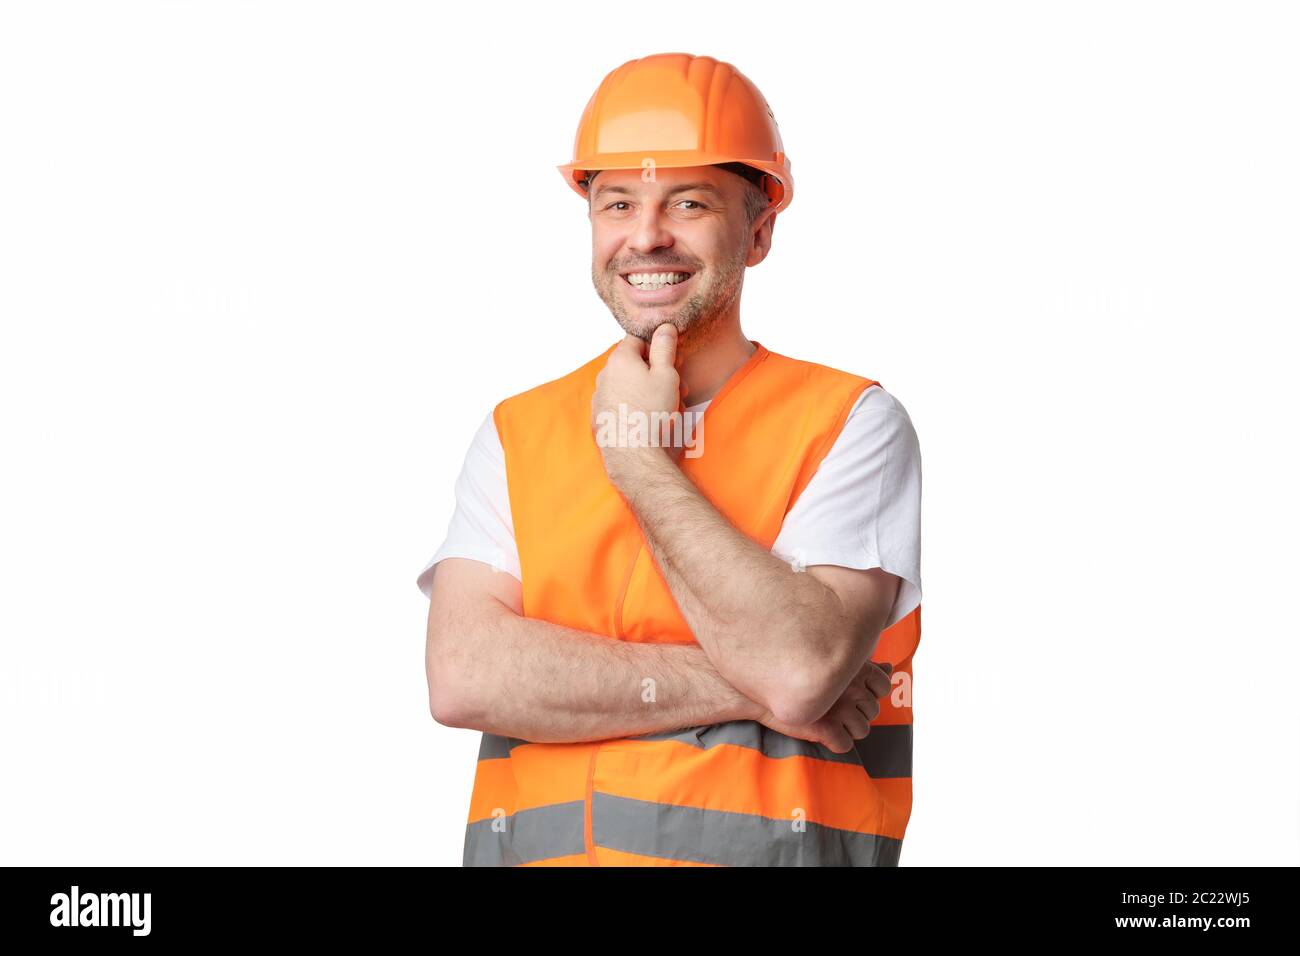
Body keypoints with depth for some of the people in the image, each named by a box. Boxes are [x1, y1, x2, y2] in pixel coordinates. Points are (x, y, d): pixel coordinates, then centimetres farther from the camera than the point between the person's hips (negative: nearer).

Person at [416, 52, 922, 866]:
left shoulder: (852, 423, 2)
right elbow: (462, 677, -2)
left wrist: (637, 458, -3)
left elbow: (800, 668, -12)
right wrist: (745, 690, -8)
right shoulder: (516, 434, 11)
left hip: (760, 842, -1)